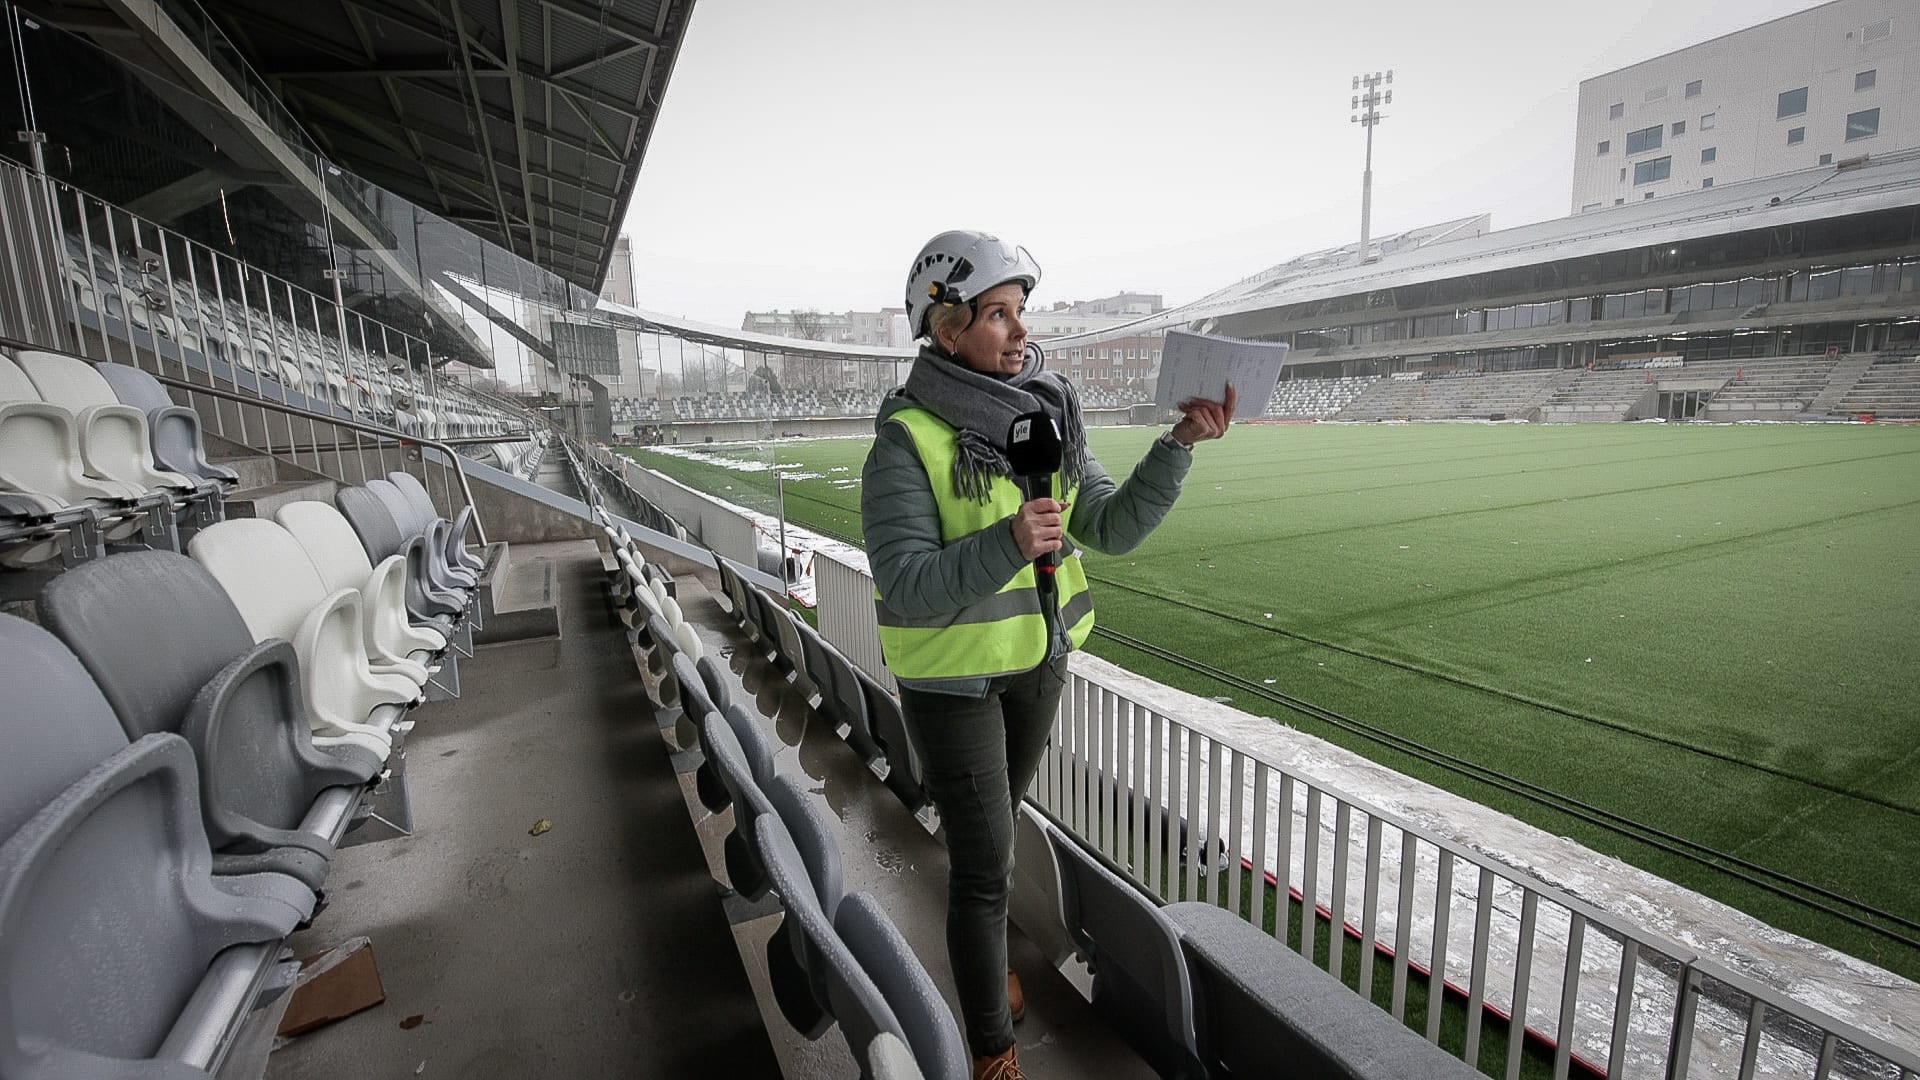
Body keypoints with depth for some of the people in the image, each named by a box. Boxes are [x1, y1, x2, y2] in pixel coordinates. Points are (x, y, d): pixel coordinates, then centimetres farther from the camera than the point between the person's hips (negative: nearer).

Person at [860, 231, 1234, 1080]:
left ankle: (982, 954, 52)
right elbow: (907, 587, -25)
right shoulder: (907, 442, -20)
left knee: (996, 826, 24)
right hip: (952, 673, -6)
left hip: (1038, 658, 6)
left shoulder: (1043, 421, -2)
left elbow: (1114, 528, -4)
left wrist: (1180, 444, -17)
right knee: (986, 864, 1)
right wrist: (1008, 544, -39)